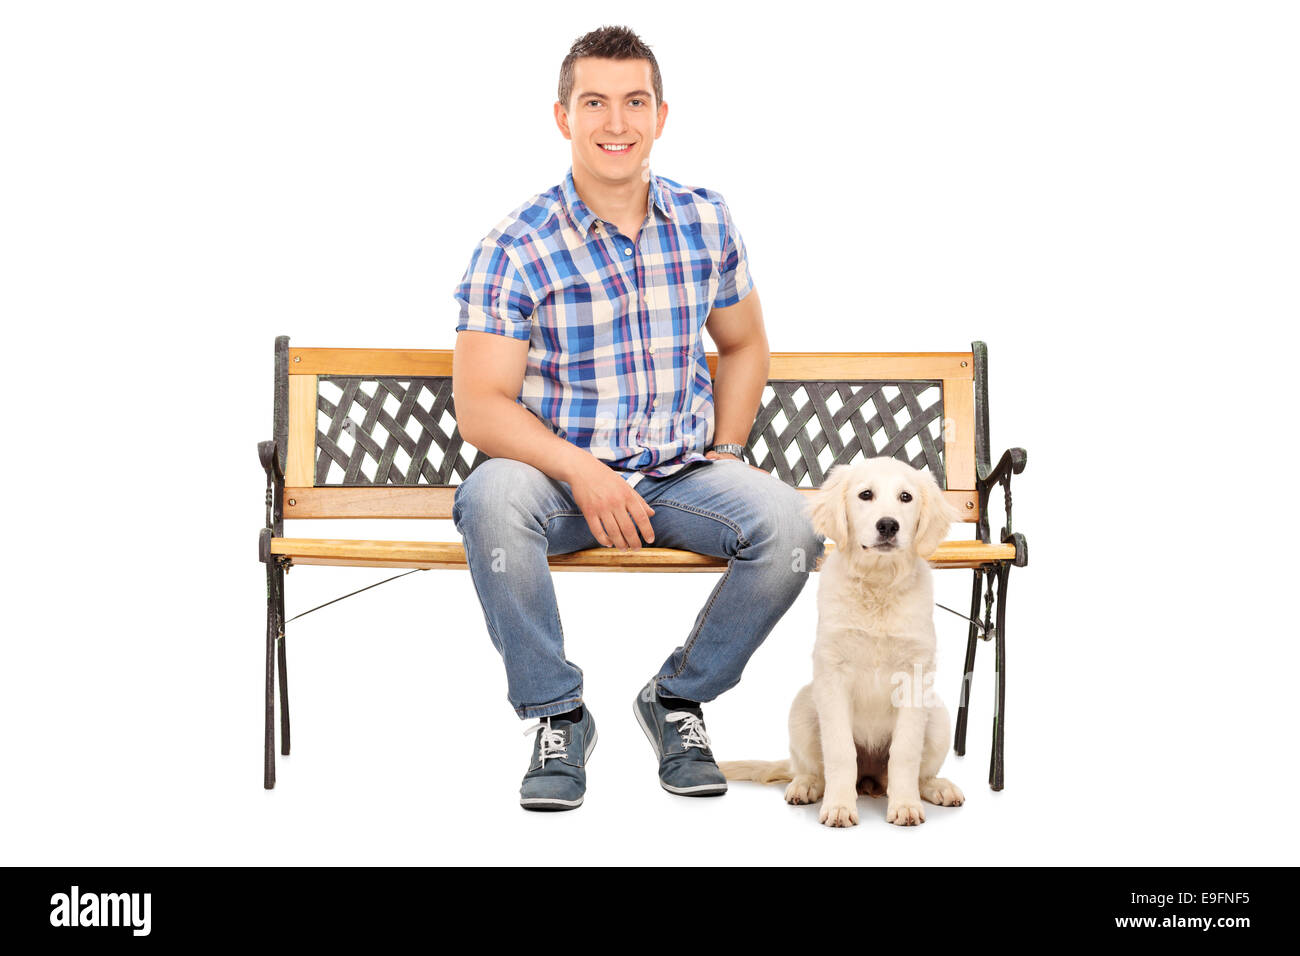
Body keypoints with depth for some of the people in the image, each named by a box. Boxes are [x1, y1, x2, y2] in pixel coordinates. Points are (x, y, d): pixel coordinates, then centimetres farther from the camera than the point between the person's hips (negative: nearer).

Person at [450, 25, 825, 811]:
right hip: (559, 474, -3)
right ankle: (557, 716, -12)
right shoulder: (517, 248, -8)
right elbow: (480, 407, -12)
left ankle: (678, 697, 1)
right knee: (492, 499, -36)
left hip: (682, 474, 3)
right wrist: (581, 471, -25)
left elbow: (745, 344, 19)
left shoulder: (707, 222, 4)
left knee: (790, 524, -25)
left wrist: (726, 454, 5)